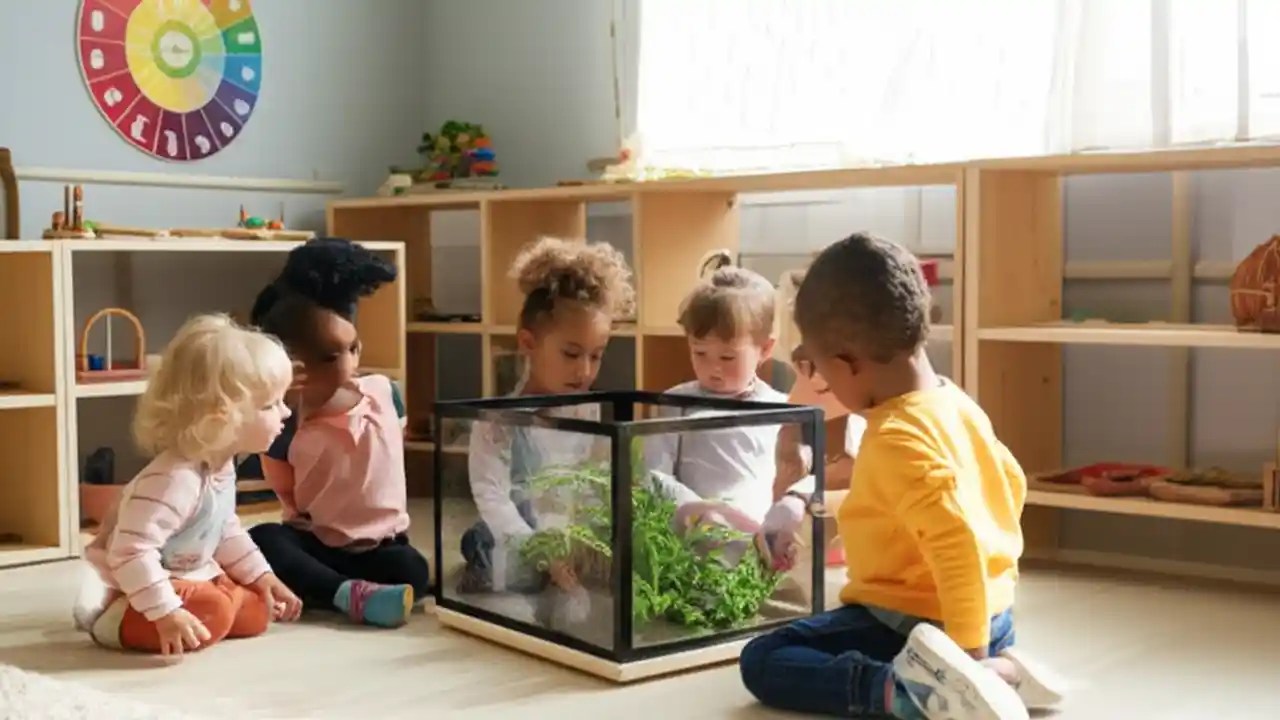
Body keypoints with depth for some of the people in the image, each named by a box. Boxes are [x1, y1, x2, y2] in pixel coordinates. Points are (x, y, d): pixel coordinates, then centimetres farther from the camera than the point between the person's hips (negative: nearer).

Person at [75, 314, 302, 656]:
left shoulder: (221, 466, -1)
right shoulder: (174, 479, -34)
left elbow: (226, 531, 14)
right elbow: (132, 552, -38)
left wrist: (262, 577, 12)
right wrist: (166, 613, -39)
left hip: (189, 577, 10)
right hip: (134, 589, -10)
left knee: (256, 611, 2)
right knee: (213, 614, -30)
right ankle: (108, 619, -14)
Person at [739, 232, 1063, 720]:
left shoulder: (896, 439, -24)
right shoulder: (956, 403, 5)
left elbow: (955, 541, -31)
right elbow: (1011, 485, 19)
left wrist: (967, 649, -26)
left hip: (914, 624, -9)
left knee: (761, 662, -7)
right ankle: (1000, 667, 9)